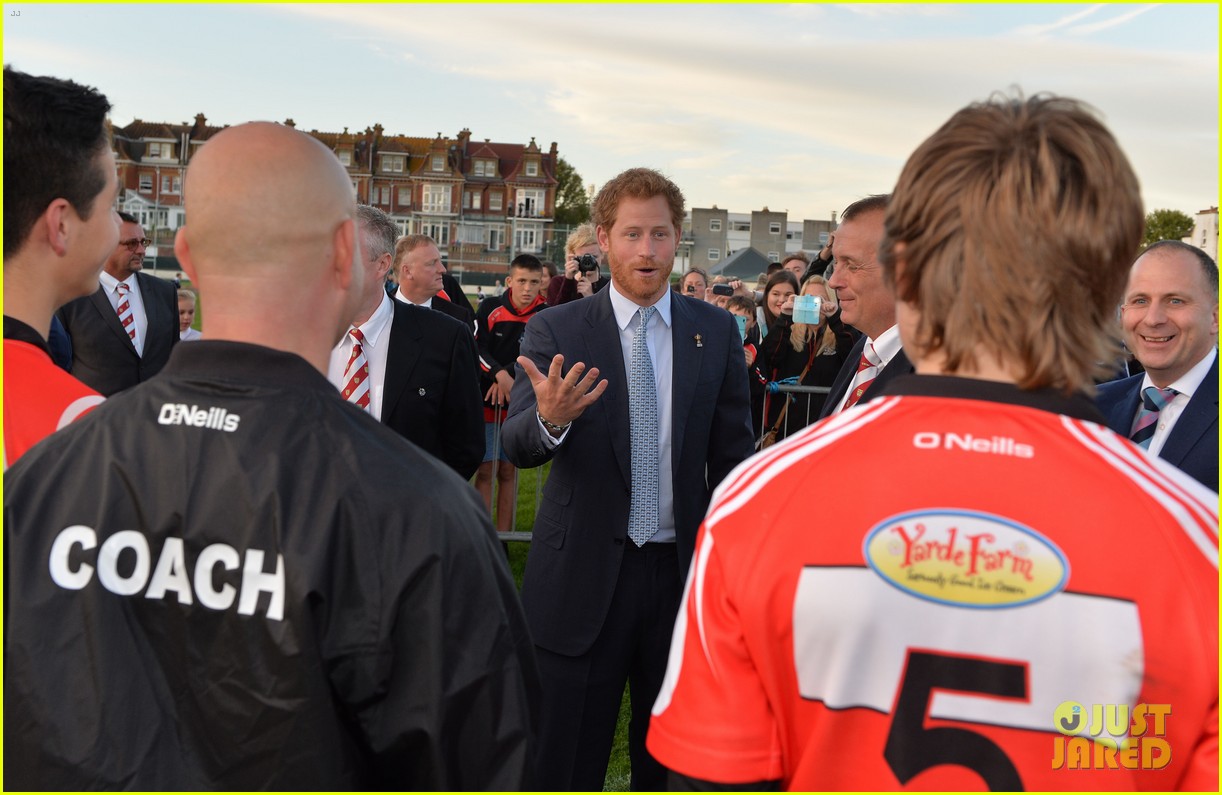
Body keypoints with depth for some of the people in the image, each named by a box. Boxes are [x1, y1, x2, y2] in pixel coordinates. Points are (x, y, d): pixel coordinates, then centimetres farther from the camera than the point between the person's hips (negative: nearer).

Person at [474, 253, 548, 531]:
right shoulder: (489, 308, -1)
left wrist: (507, 378, -15)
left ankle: (504, 536, 16)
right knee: (485, 471, -1)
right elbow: (476, 348, -8)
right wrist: (500, 373, -22)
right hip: (485, 401, 0)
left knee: (508, 471, 8)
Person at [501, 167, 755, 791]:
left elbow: (732, 454, 8)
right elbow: (516, 446, -14)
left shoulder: (716, 332, 3)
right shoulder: (555, 331, -4)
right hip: (582, 577, -2)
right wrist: (550, 418, -37)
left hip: (683, 574, 2)